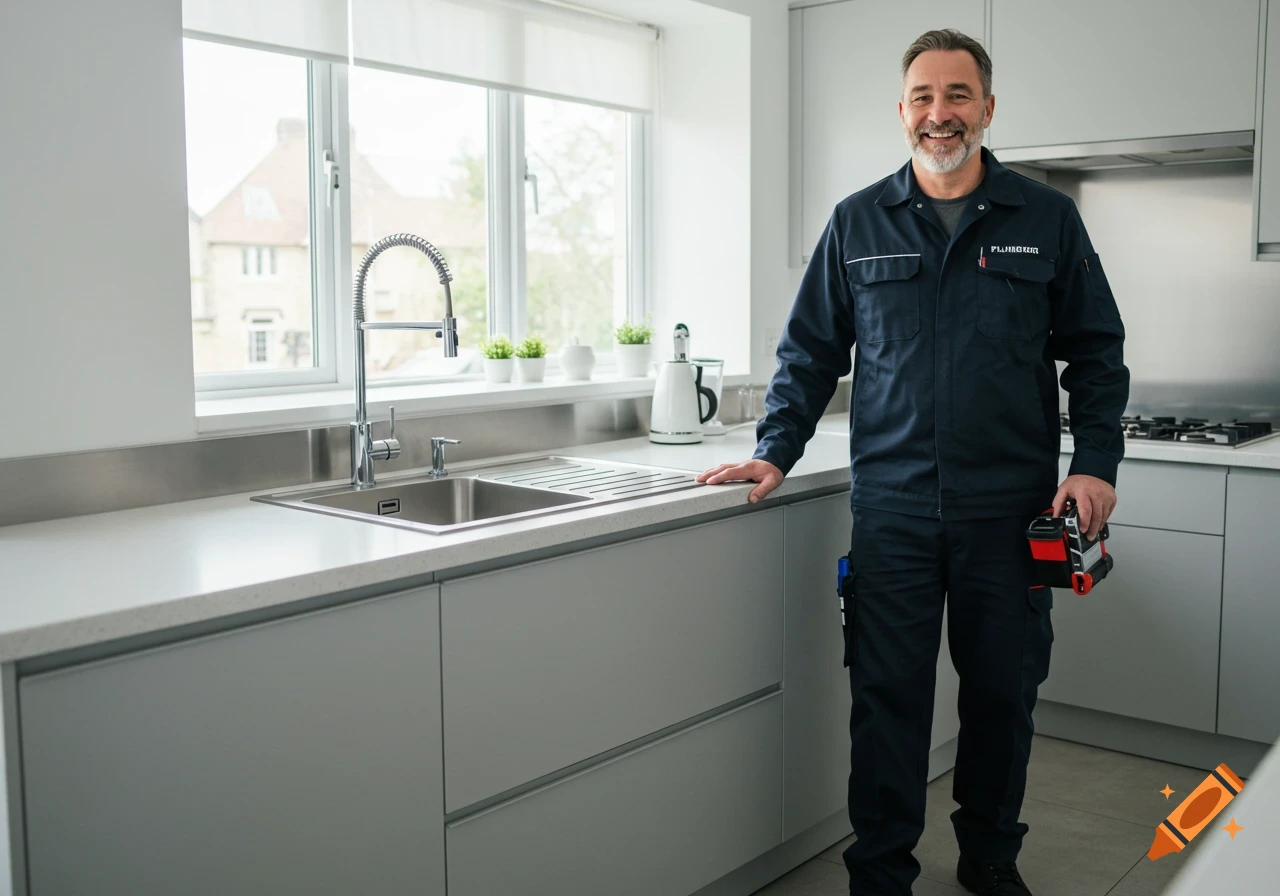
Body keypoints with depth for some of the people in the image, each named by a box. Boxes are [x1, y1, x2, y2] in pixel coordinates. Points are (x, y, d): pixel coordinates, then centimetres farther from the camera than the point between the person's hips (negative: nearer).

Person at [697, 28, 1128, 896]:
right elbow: (812, 353, 9)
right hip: (893, 508, 0)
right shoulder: (857, 224, 7)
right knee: (888, 694, 3)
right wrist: (776, 452, -1)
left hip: (1010, 507, 1)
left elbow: (1096, 354, 7)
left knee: (1004, 691, 11)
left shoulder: (1047, 220, 6)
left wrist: (1095, 463, -4)